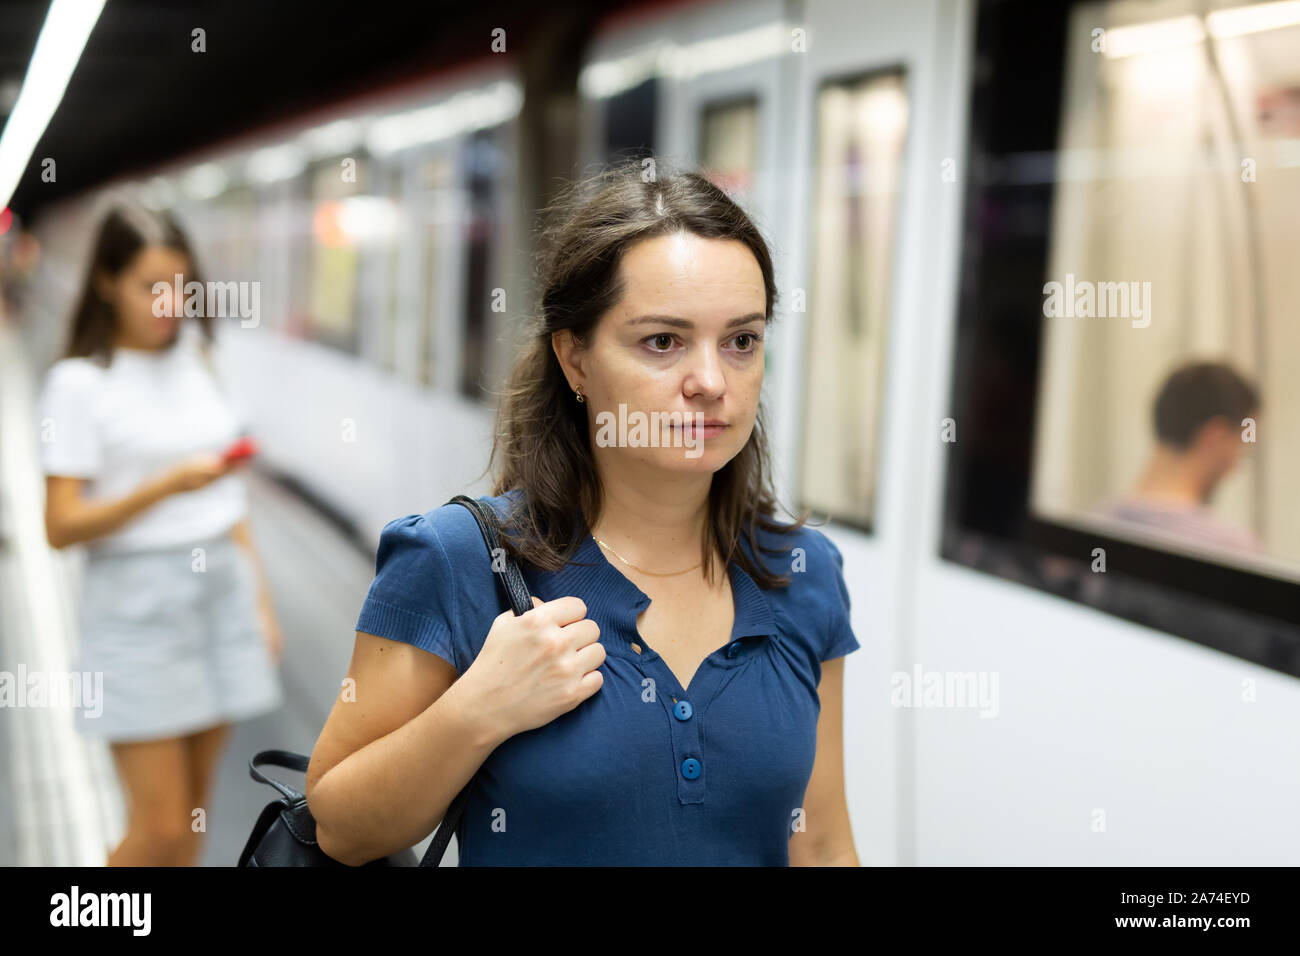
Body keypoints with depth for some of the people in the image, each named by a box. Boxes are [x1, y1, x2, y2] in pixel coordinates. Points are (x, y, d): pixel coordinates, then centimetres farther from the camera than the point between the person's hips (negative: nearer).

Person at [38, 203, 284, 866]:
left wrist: (258, 594, 15)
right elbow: (62, 527, -11)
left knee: (194, 805, 10)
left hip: (220, 586, 5)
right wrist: (168, 485, -22)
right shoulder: (78, 382, -6)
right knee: (161, 827, -4)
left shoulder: (194, 361, 11)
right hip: (137, 601, -5)